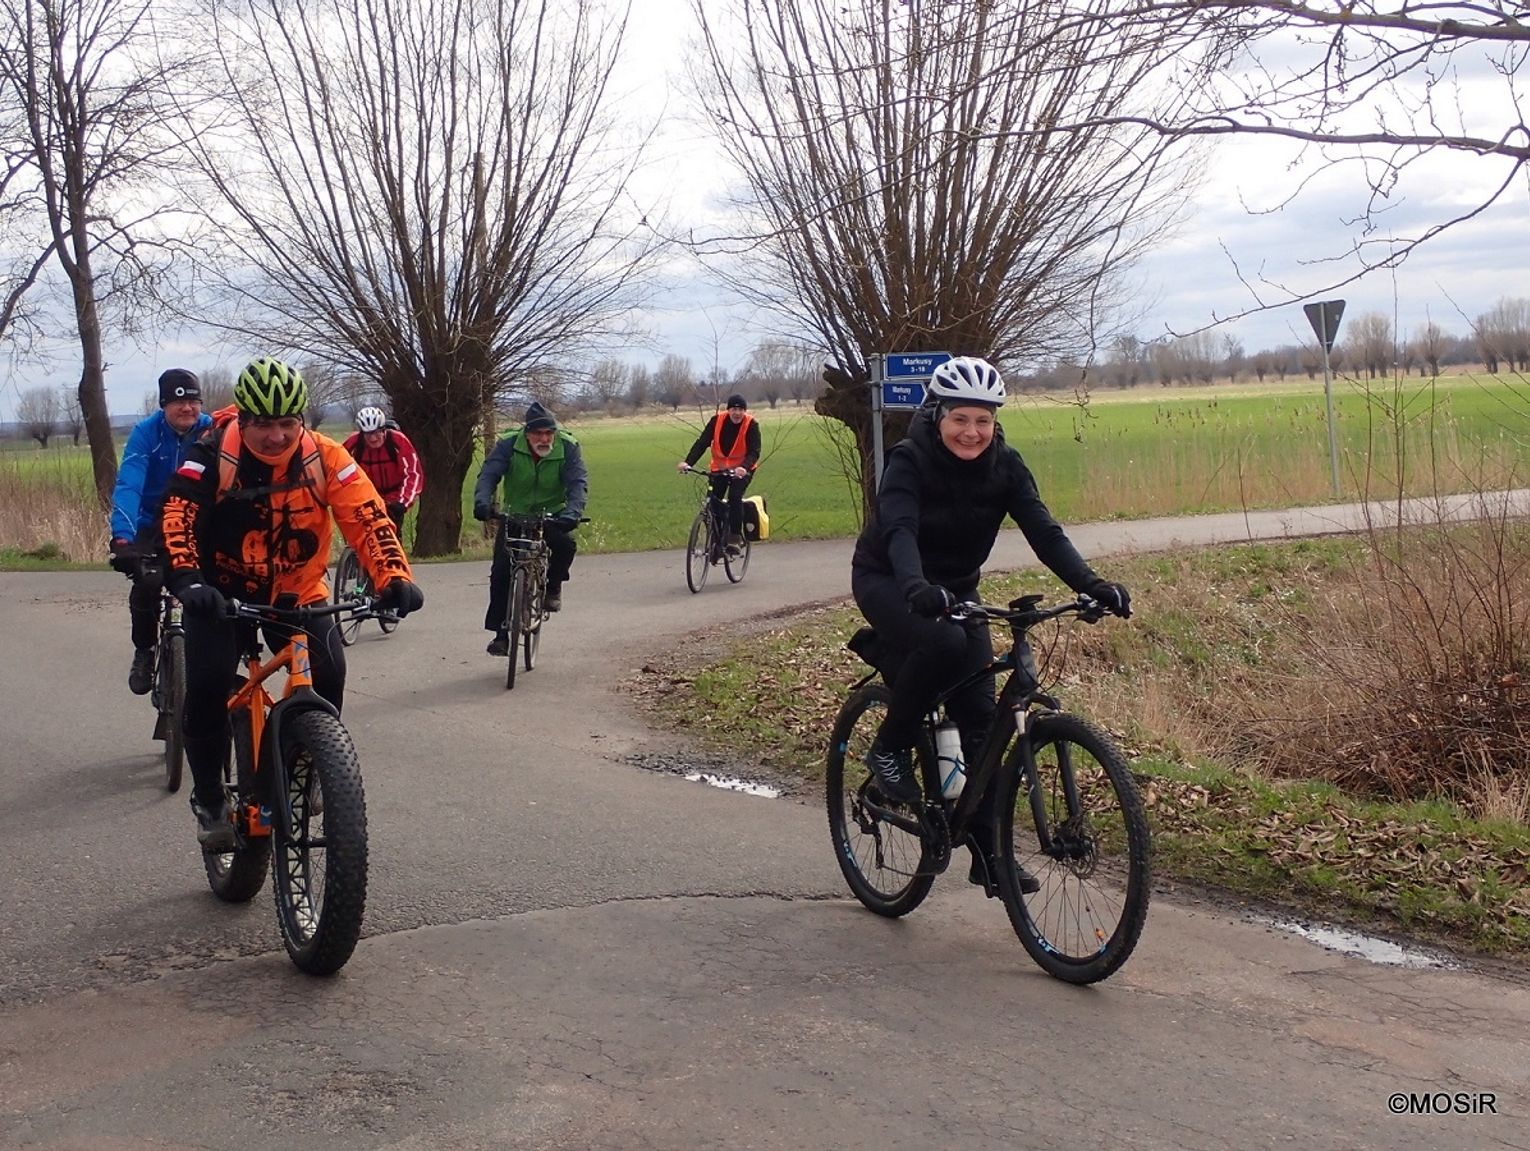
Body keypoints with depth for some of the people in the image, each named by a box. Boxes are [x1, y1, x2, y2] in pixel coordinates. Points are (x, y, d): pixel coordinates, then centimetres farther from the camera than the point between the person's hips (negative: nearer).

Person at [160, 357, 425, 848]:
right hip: (224, 591, -1)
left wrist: (394, 577, -37)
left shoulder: (323, 457, -15)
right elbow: (179, 515, -28)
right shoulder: (213, 454, -19)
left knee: (327, 673, -18)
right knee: (207, 683, -18)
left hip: (297, 591, 1)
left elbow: (367, 517, -22)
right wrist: (188, 580, -45)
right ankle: (209, 800, 2)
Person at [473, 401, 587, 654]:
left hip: (553, 515, -1)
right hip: (515, 515, 1)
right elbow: (488, 474, -23)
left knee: (566, 544, -33)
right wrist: (482, 502, -44)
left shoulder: (568, 448, -15)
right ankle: (500, 633, -1)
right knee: (500, 571, -11)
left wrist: (572, 513, -43)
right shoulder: (508, 445, -14)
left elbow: (578, 483, -24)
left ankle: (553, 587, -2)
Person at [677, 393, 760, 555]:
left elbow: (754, 452, -23)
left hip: (742, 469, -3)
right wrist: (687, 462, -32)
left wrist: (744, 467, -43)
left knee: (734, 496, -26)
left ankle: (735, 537, -17)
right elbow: (702, 442, -17)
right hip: (719, 468, 3)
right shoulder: (717, 420, -13)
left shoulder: (751, 425, -17)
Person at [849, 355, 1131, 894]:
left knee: (980, 716, -5)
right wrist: (917, 587, -59)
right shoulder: (910, 460, -23)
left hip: (955, 589, 5)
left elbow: (1043, 530, -21)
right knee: (943, 643, -36)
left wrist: (1090, 584, -38)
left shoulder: (1005, 466, -11)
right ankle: (890, 748, -13)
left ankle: (987, 853, 2)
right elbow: (899, 529, -39)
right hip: (888, 582, -4)